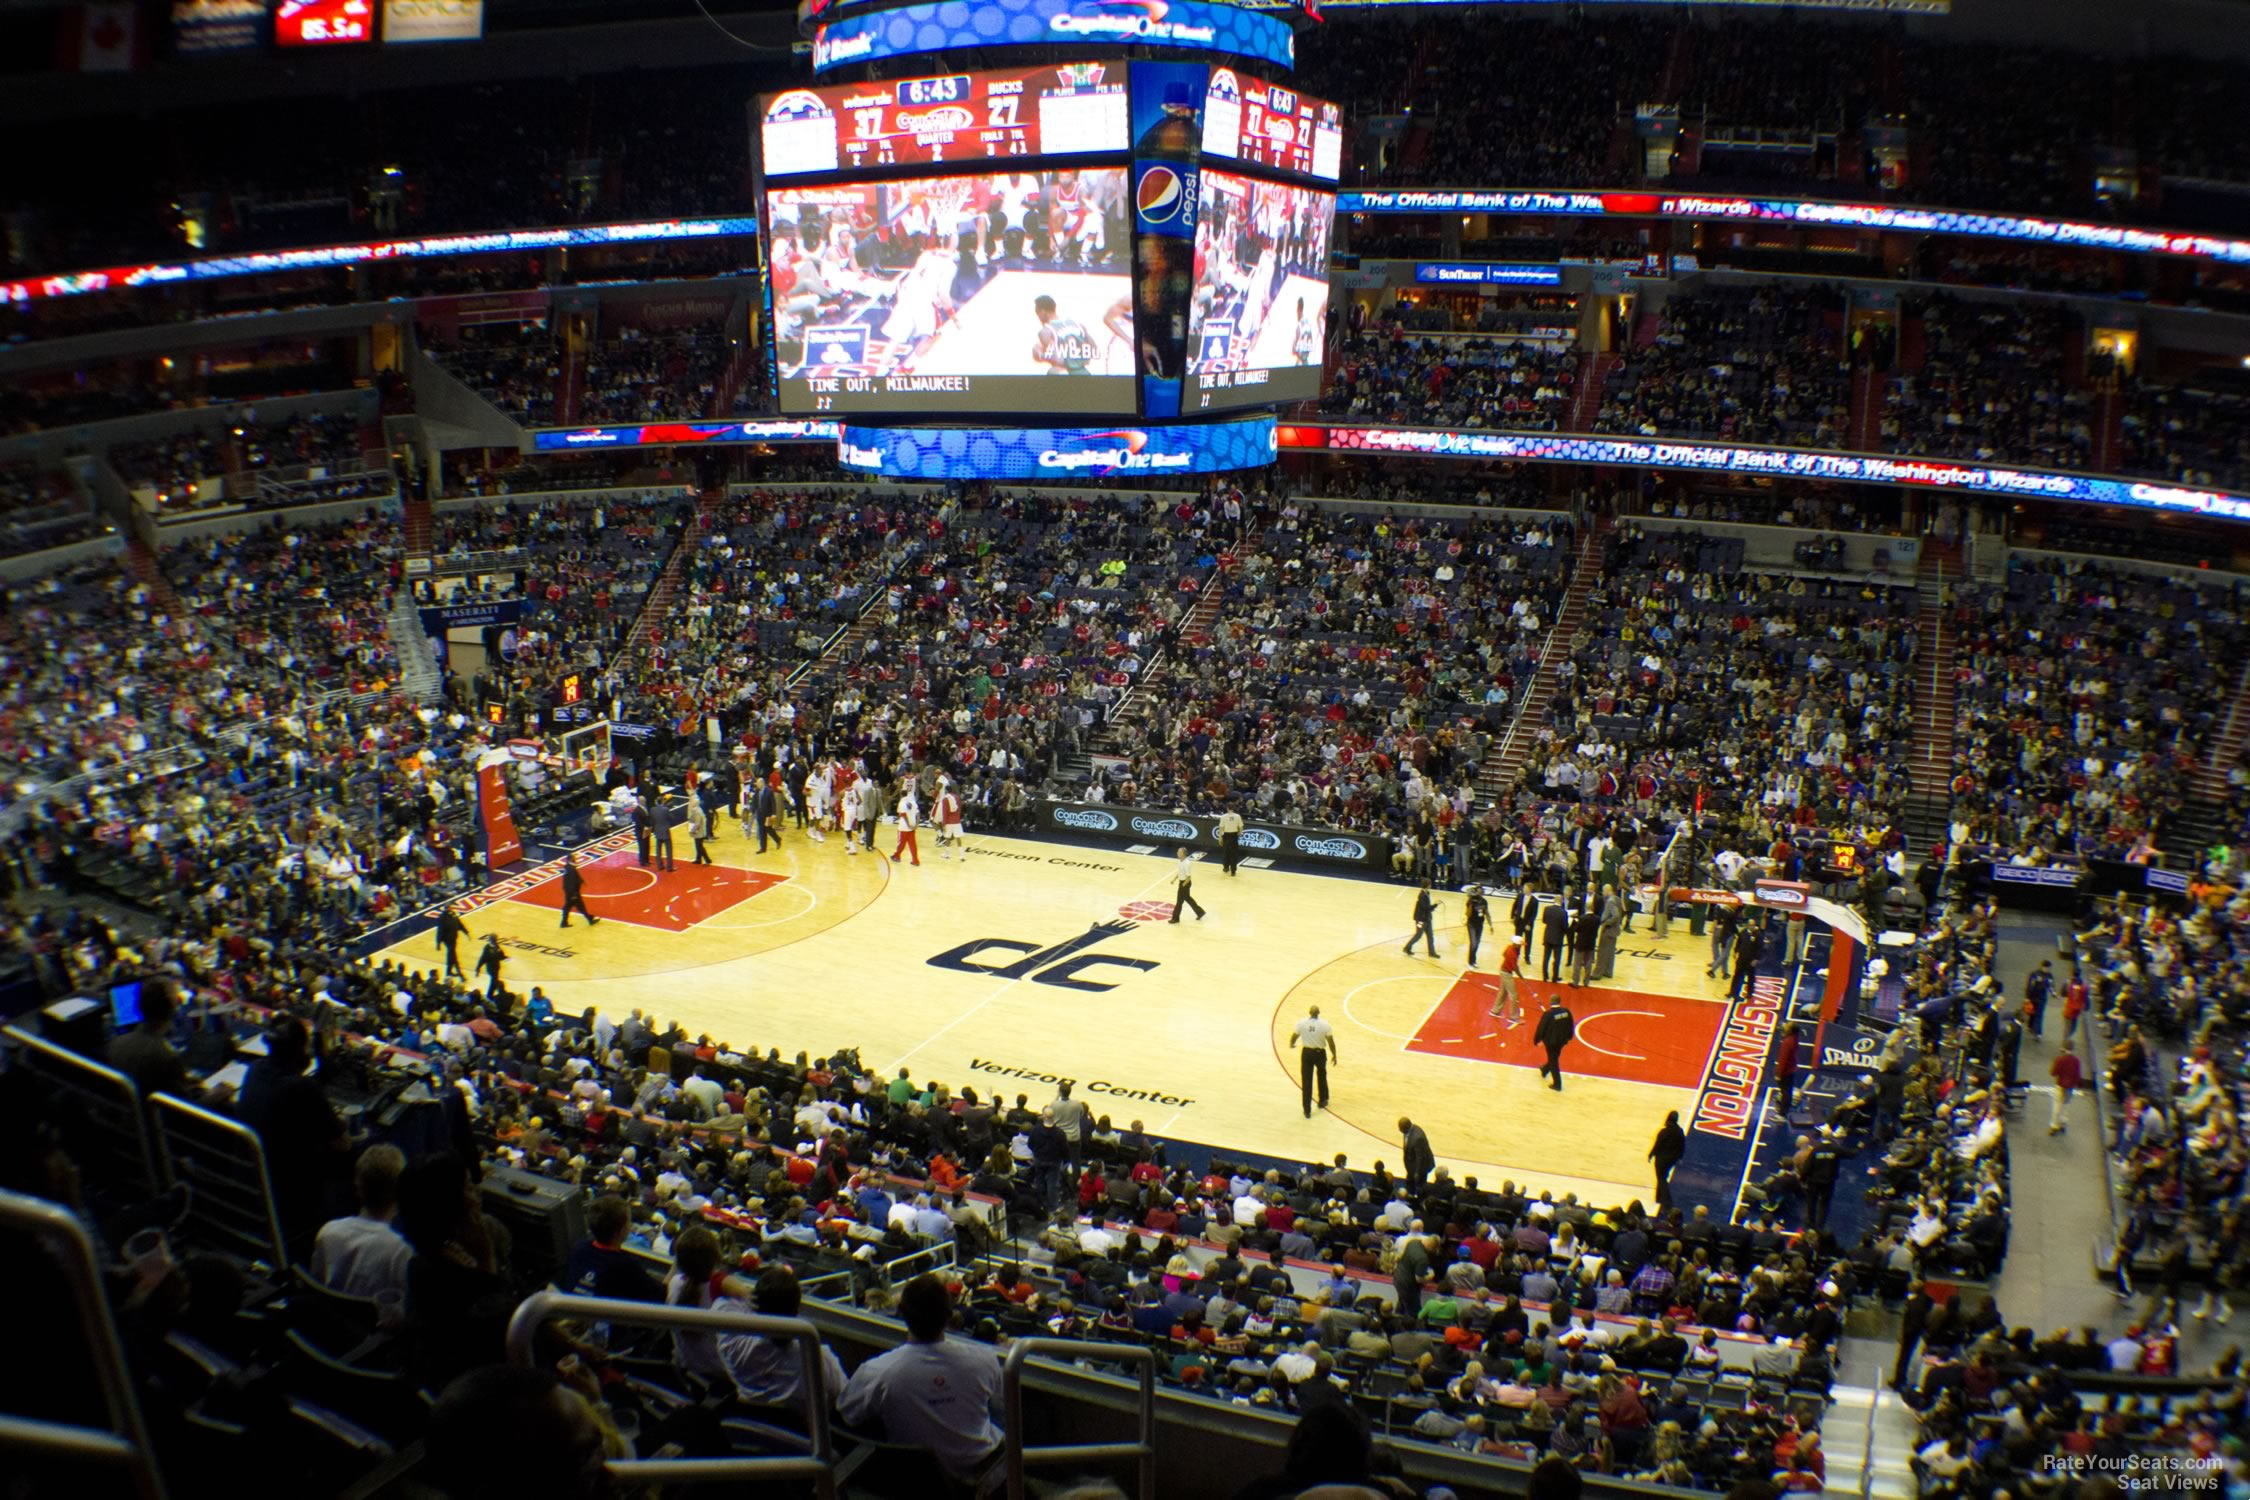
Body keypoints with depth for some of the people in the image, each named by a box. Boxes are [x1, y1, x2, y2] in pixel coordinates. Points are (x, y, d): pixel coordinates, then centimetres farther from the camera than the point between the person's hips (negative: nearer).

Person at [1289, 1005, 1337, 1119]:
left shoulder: (1301, 1023, -12)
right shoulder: (1325, 1025, -15)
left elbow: (1294, 1036, 2)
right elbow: (1330, 1041, -9)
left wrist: (1292, 1045, 25)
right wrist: (1334, 1055, 6)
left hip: (1307, 1053, 0)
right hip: (1320, 1053, 0)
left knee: (1307, 1081, 6)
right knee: (1322, 1076, 28)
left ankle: (1307, 1110, 5)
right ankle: (1323, 1101, 41)